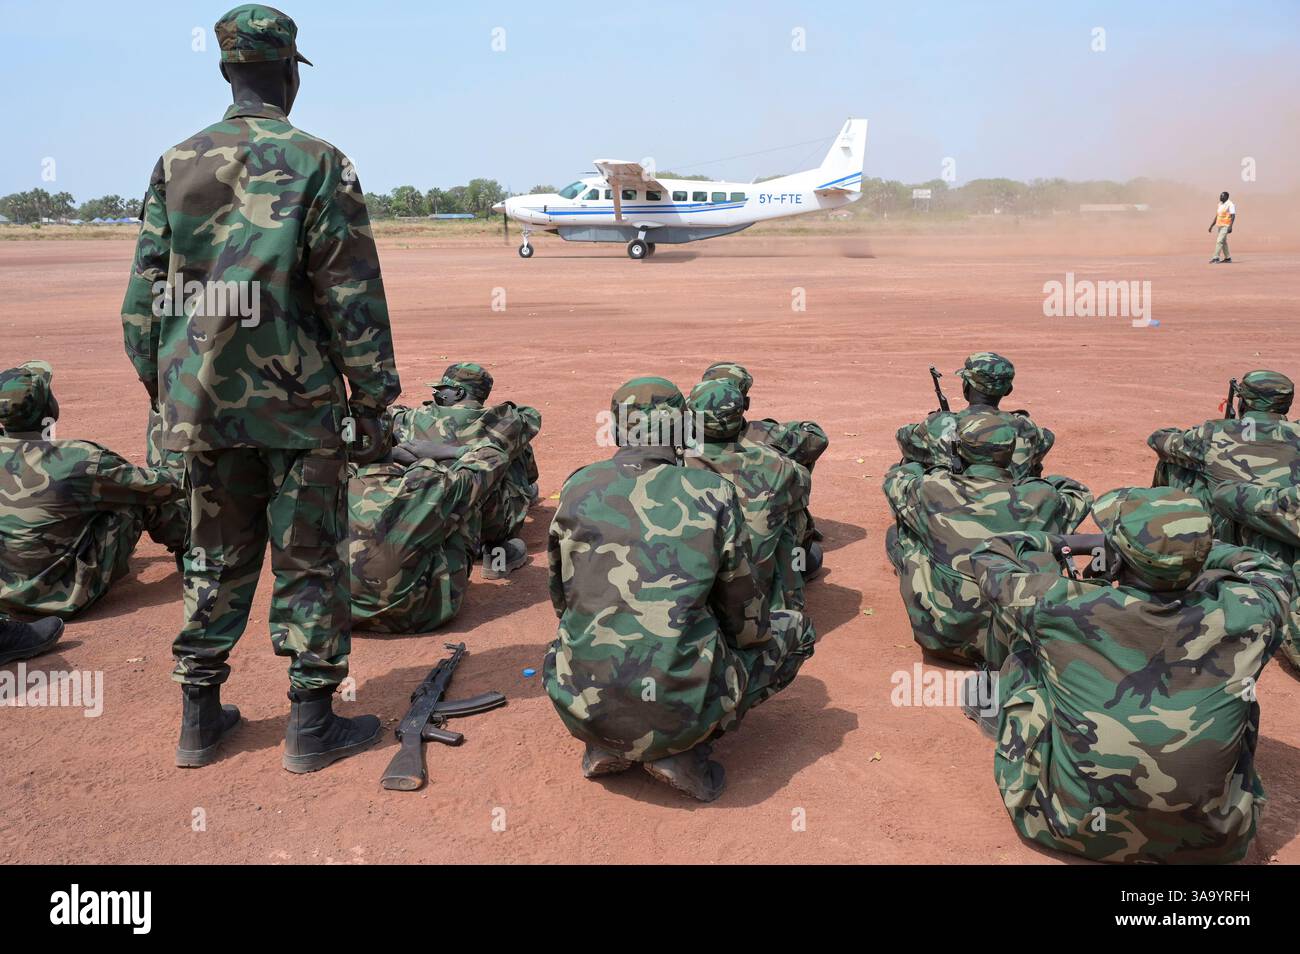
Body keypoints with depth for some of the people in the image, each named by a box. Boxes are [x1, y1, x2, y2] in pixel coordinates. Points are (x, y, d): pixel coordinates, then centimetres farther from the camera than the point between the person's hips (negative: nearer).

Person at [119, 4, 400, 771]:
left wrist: (164, 391, 16)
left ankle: (201, 719, 24)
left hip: (204, 405, 5)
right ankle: (313, 726, 14)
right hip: (298, 405, -4)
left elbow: (145, 297, 7)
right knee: (310, 563, 6)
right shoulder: (316, 164, -7)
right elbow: (352, 298, -10)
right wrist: (374, 402, -5)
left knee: (216, 561, 16)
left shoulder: (175, 167, 7)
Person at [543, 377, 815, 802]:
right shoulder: (712, 492, -5)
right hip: (681, 710, -3)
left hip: (581, 708, 4)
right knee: (795, 630, 20)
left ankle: (605, 746, 14)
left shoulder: (579, 488, 1)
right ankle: (685, 751, 5)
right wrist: (760, 626, 27)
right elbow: (745, 621, 3)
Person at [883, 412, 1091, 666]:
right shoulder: (1039, 501, -11)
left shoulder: (934, 491, -12)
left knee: (898, 533, 15)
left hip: (940, 636, -1)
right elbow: (1080, 496, 12)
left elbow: (895, 478, 11)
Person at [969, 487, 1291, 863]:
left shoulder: (1064, 610, -23)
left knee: (1024, 655, 10)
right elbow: (1270, 571, 8)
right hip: (1211, 844, 2)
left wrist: (1053, 542, 13)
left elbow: (990, 556, -2)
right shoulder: (1241, 617, -19)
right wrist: (1187, 549, 15)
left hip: (1074, 833, -1)